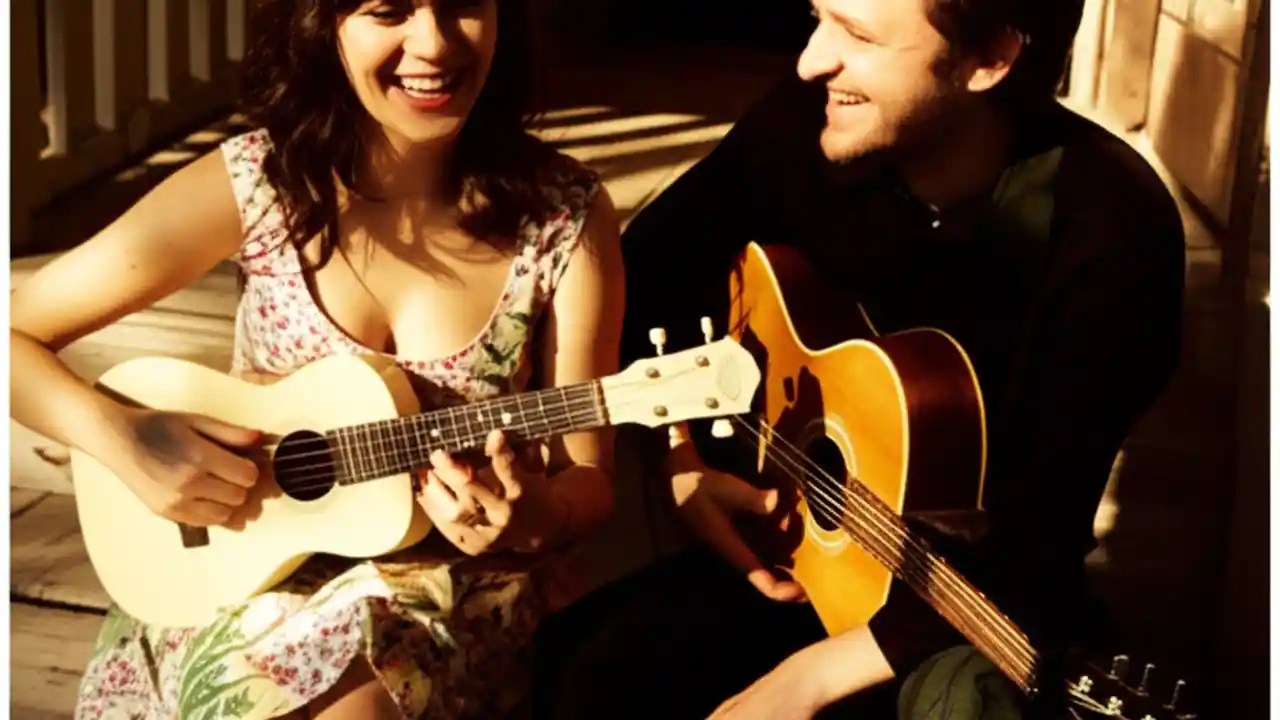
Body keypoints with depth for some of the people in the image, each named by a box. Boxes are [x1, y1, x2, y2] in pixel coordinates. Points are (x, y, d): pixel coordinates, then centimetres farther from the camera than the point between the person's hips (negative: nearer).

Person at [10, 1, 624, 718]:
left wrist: (535, 519, -27)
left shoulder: (566, 215, -10)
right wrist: (120, 435, -21)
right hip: (251, 567, 0)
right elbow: (18, 333, -4)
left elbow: (588, 478, -5)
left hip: (458, 578, 0)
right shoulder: (254, 184, -11)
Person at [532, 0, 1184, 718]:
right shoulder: (809, 119, -11)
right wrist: (684, 468, -6)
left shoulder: (1108, 228, -23)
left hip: (985, 588, -3)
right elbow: (650, 270, 6)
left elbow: (1031, 549, -24)